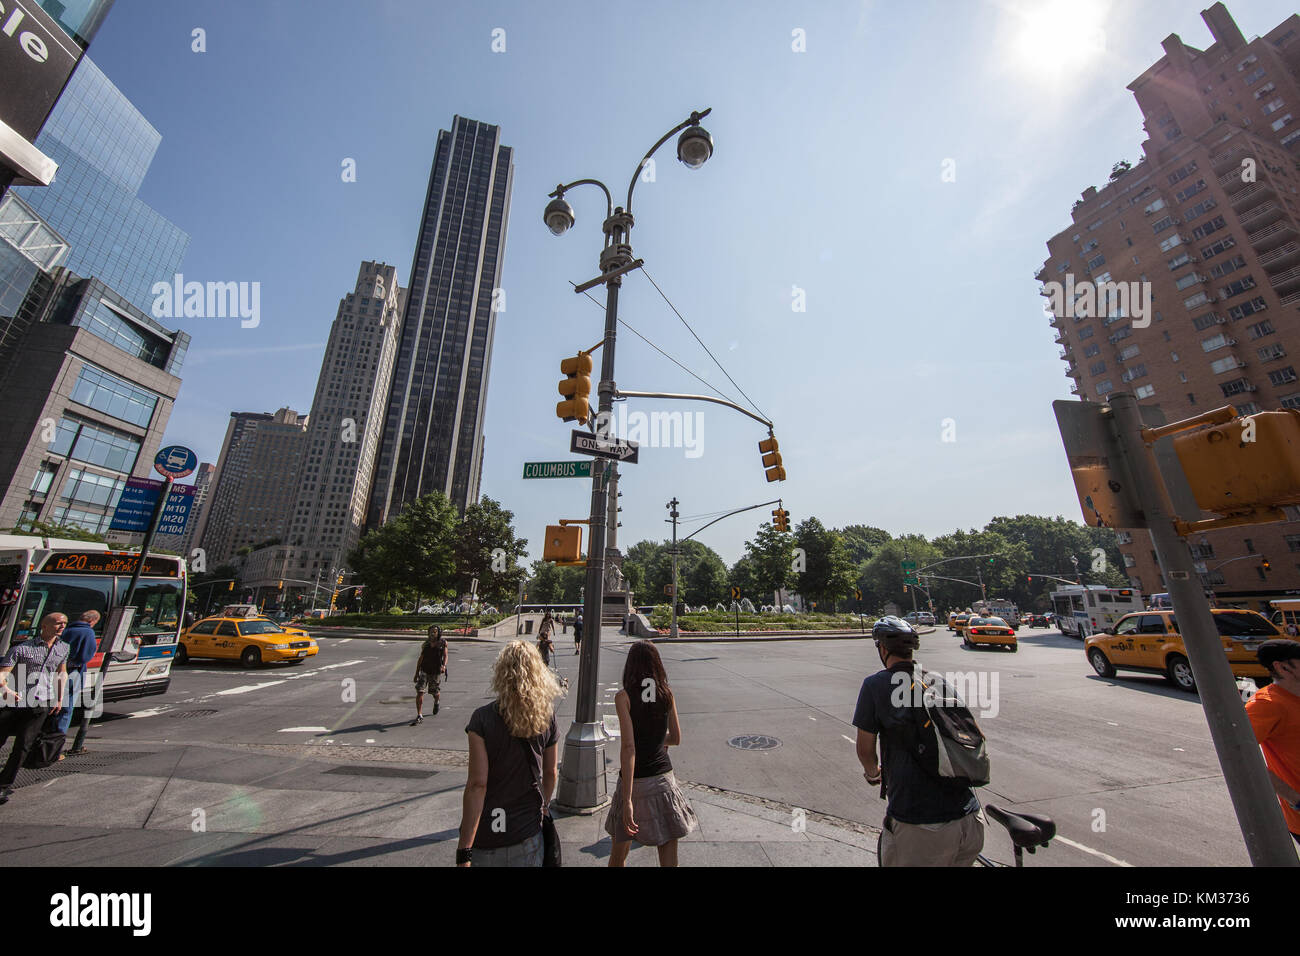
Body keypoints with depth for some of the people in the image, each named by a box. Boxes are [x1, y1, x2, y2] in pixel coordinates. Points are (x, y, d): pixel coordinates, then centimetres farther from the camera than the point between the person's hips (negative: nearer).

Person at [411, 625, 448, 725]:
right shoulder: (426, 643, 0)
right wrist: (416, 673, 9)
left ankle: (436, 702, 48)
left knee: (436, 693, 14)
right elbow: (420, 658, 7)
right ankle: (419, 717, -6)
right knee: (419, 692, -12)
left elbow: (445, 656, -9)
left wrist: (444, 666, -29)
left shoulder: (443, 642, -5)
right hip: (424, 671, 1)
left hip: (436, 672, -1)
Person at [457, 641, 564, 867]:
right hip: (528, 832, 3)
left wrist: (464, 851, -13)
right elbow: (550, 773, 4)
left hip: (487, 837, -2)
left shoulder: (484, 718, -18)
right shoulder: (547, 717, -7)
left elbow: (477, 784, -19)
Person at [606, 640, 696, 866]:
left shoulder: (624, 696, -13)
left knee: (619, 852, 21)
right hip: (663, 778, 2)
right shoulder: (667, 693, -3)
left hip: (635, 780, -2)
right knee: (669, 857, 13)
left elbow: (628, 747, -20)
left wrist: (627, 799, -20)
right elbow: (676, 738, 7)